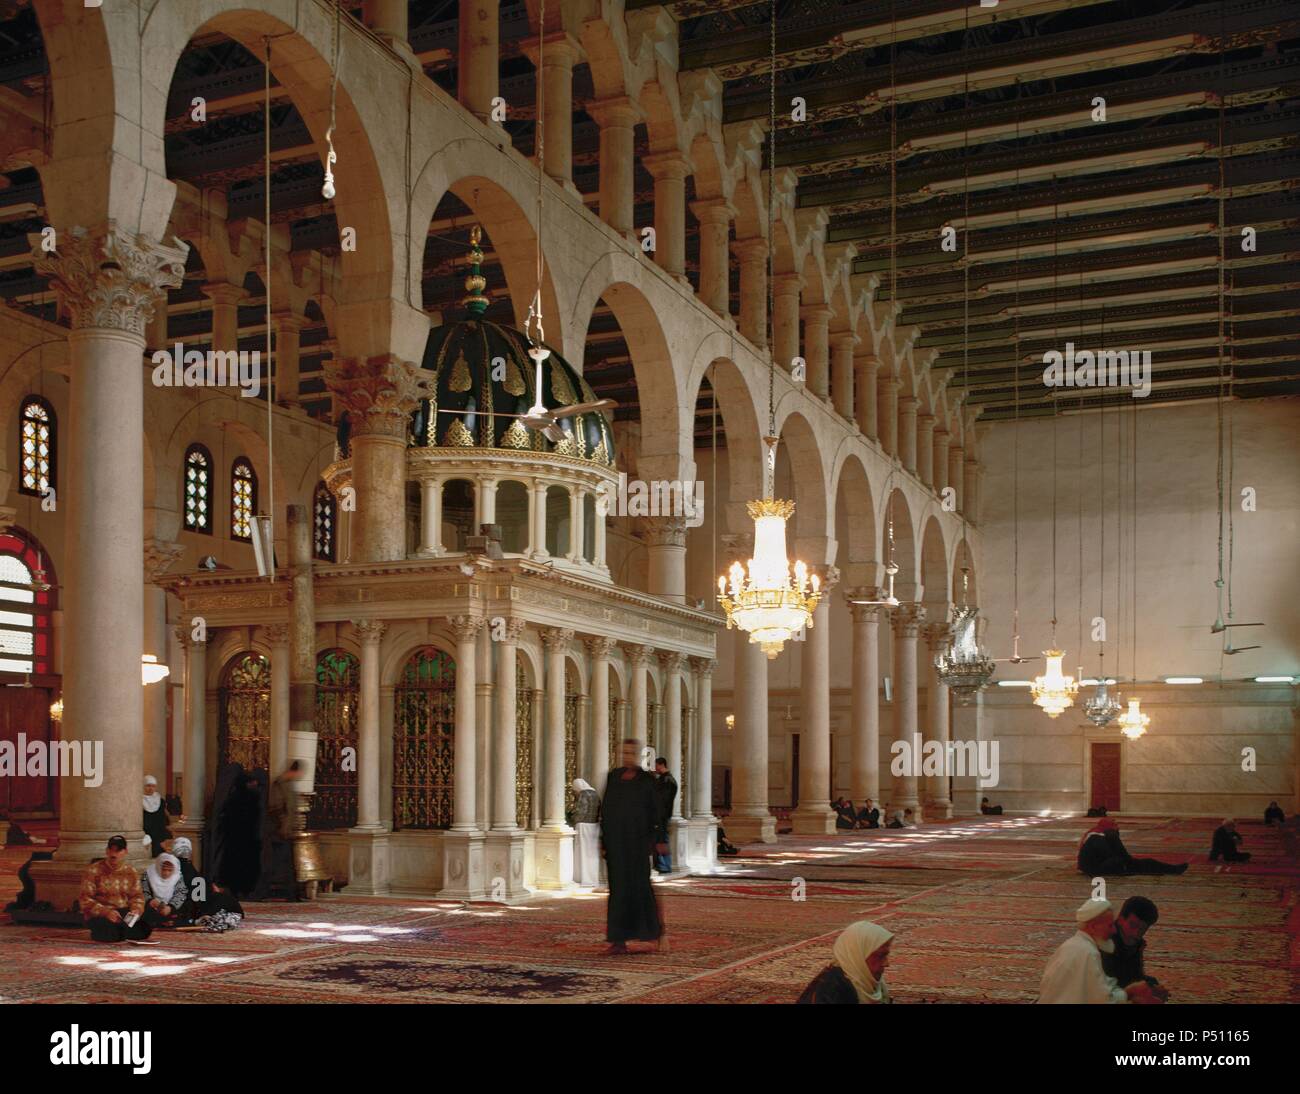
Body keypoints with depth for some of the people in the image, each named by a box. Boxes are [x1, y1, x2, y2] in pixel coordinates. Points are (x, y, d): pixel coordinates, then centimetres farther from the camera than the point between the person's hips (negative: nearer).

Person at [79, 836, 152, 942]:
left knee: (143, 930, -21)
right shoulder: (94, 870, -8)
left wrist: (136, 910, -13)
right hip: (99, 914, -4)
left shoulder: (131, 871, 7)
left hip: (124, 912, 4)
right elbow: (86, 899, -11)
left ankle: (119, 933, 7)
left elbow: (137, 896, 10)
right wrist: (106, 912, -24)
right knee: (110, 933, -34)